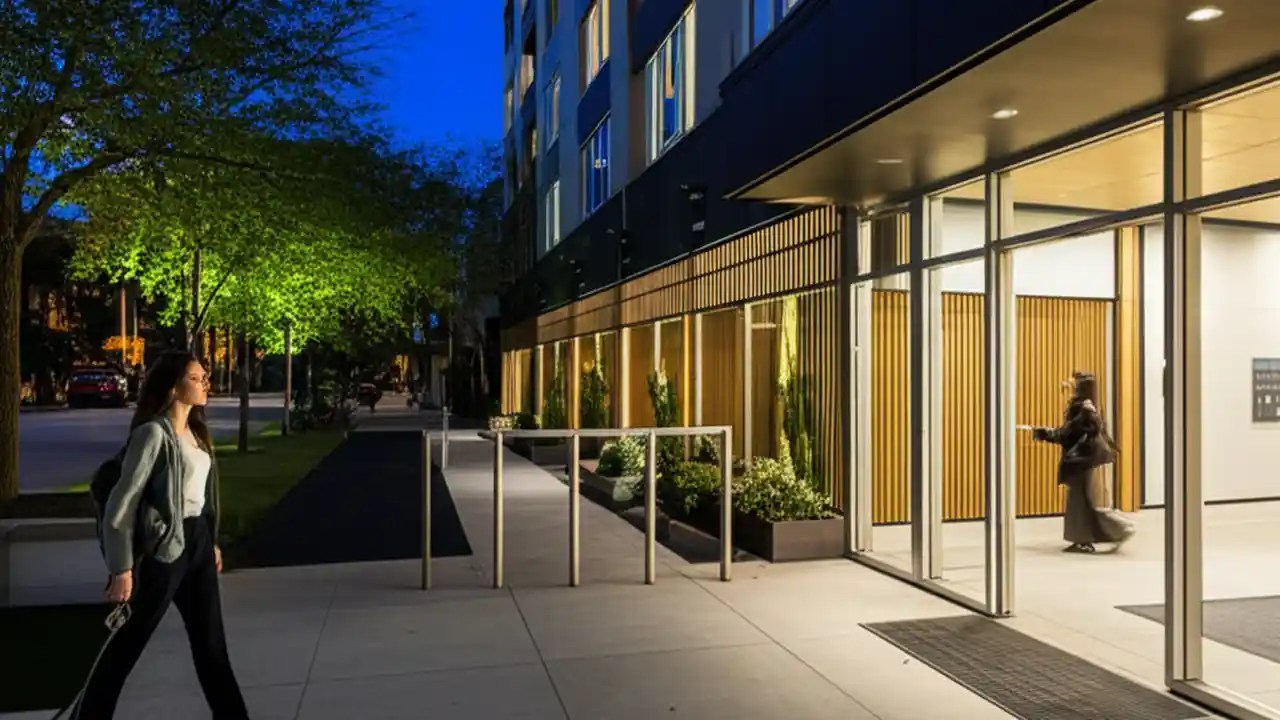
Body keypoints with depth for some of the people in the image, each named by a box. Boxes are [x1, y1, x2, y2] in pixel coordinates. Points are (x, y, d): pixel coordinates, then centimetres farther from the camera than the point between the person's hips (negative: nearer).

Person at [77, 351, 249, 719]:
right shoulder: (154, 433, -16)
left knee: (211, 641, 14)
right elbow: (121, 503, -17)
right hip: (164, 547, -8)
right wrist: (121, 568, -17)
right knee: (127, 644, 7)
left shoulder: (195, 431, 9)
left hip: (197, 542, 8)